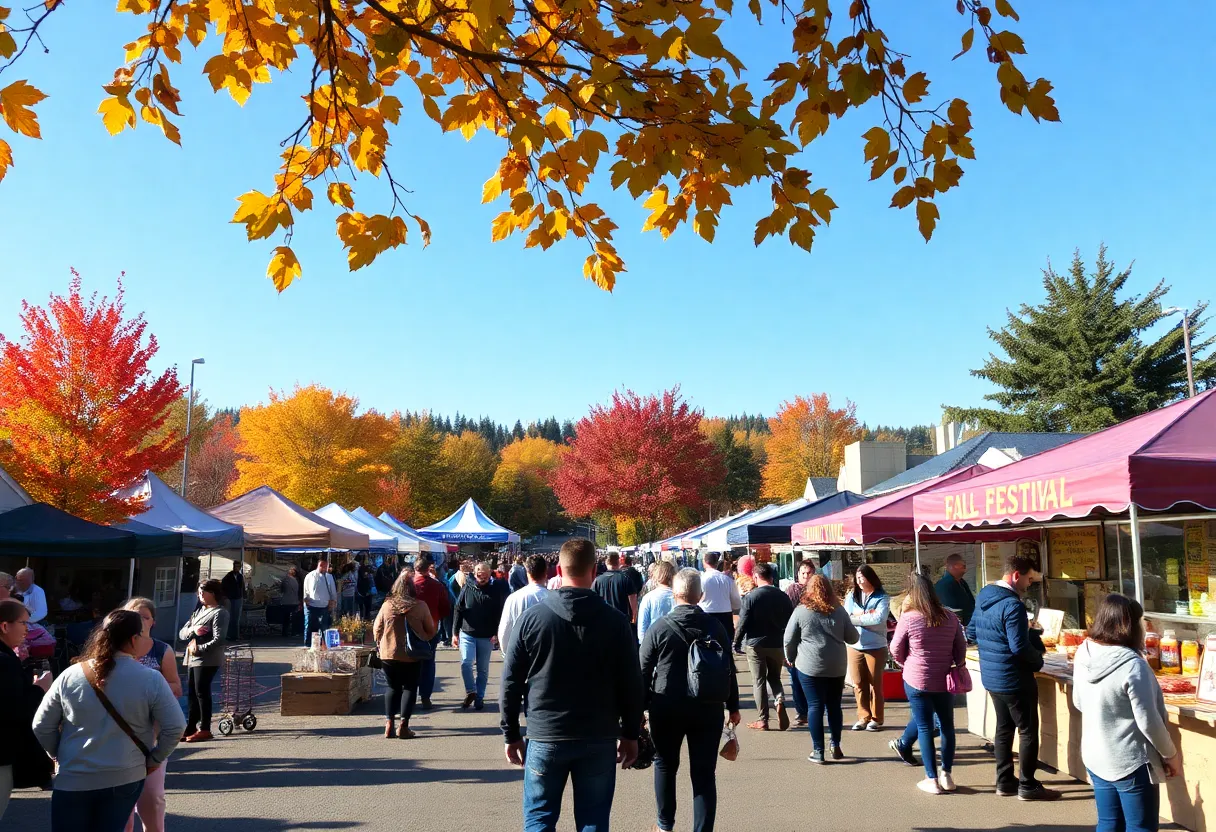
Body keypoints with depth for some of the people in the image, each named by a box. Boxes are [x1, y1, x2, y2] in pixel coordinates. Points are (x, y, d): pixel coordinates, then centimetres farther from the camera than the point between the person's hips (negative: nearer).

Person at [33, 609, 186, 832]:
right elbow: (175, 727, -12)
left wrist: (60, 755, 17)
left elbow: (41, 726, 2)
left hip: (73, 779, 1)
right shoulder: (150, 679, -11)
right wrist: (154, 759, 4)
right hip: (126, 778, -1)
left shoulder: (70, 676, -5)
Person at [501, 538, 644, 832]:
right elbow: (631, 684, -2)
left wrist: (511, 735, 8)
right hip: (600, 740, 0)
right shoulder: (616, 621, -6)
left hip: (545, 738, 0)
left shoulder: (532, 617, -6)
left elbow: (511, 682, -2)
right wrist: (631, 734, 10)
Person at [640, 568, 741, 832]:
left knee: (665, 765, 20)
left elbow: (644, 671, -4)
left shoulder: (659, 628, -9)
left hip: (667, 708, -1)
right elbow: (729, 669, 5)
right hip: (708, 708, 1)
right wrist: (733, 706, 15)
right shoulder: (715, 626, -2)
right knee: (704, 774, 6)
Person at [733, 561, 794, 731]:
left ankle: (762, 720, 7)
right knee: (774, 678, 19)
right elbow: (790, 621, 4)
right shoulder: (783, 596, -1)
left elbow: (743, 622, -12)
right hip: (777, 644, 3)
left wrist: (736, 642, 1)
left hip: (756, 644, -3)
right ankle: (780, 701, -8)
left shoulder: (751, 596, -12)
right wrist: (788, 645, 15)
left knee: (759, 682, 6)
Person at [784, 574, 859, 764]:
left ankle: (818, 751, 3)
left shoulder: (801, 611, -6)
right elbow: (853, 638, 8)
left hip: (810, 667, -3)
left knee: (815, 706, 2)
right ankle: (836, 746, 21)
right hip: (837, 667, 3)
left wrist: (791, 658, 14)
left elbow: (789, 640, -2)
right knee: (834, 706, 15)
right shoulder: (839, 611, 2)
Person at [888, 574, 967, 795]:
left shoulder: (908, 619, -14)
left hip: (917, 680, -3)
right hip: (944, 681, 3)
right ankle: (947, 776, 23)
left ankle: (932, 780, 10)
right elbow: (961, 649, 5)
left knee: (925, 728, 6)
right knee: (947, 726, 17)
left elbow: (896, 650, -4)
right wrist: (958, 667, 21)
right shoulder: (950, 618, -3)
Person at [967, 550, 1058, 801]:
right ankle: (1027, 786, 12)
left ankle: (1005, 782, 24)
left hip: (990, 675, 8)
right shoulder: (1012, 605, -23)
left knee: (1004, 728, 17)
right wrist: (1039, 660, -7)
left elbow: (971, 633, 13)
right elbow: (1020, 647, -25)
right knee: (1029, 731, 5)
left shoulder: (983, 596, 5)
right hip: (1014, 678, -8)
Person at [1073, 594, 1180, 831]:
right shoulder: (1132, 665, -24)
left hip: (1095, 758, 6)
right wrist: (1171, 754, -3)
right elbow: (1148, 721, -18)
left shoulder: (1083, 654, -3)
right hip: (1131, 763, -6)